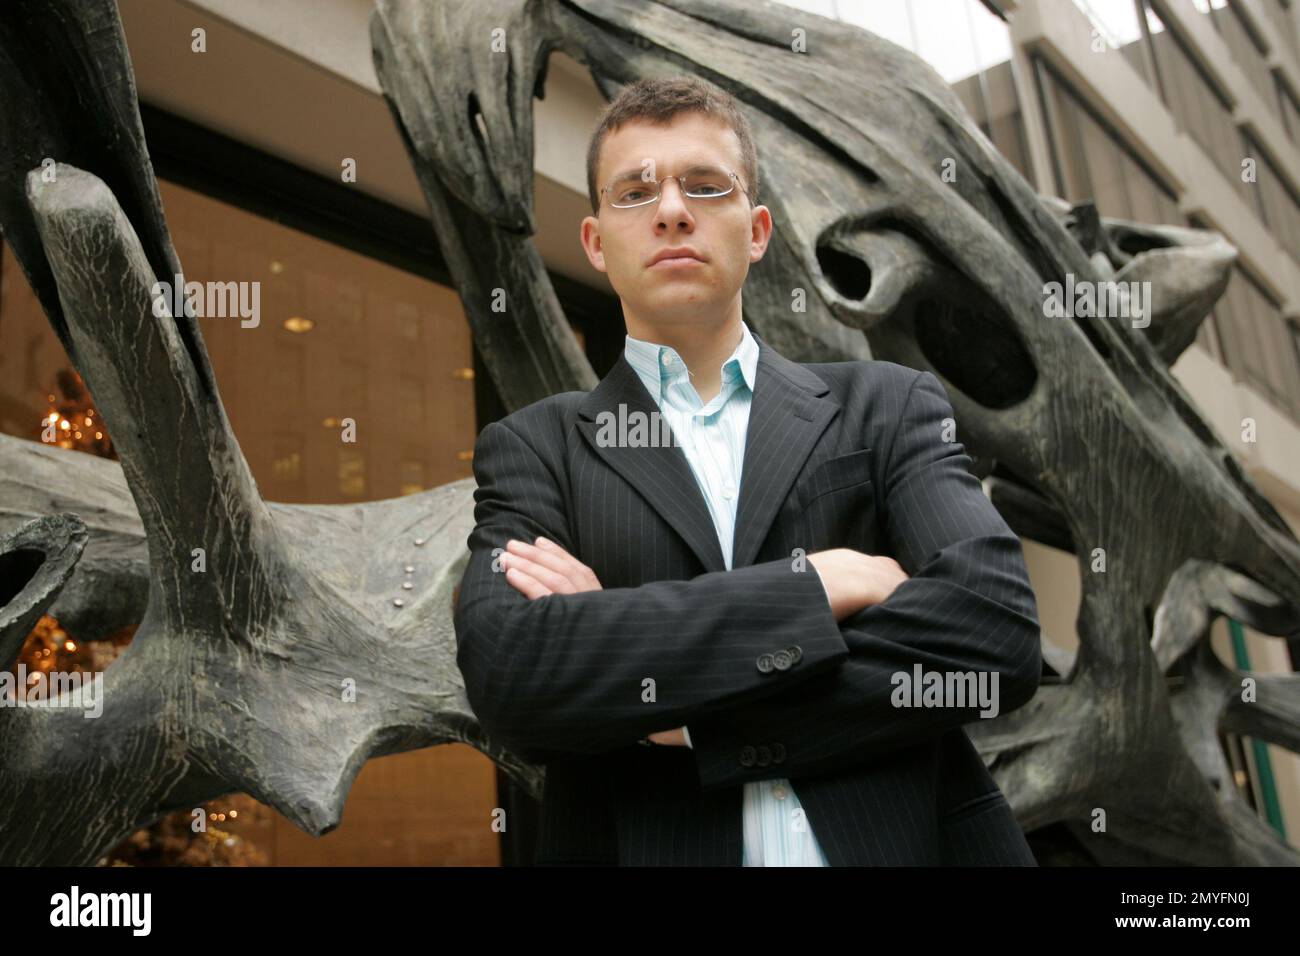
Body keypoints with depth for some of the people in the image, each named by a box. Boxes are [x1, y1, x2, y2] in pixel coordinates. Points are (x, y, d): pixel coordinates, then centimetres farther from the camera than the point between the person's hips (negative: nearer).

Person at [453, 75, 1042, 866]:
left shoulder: (888, 408, 2)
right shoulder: (535, 449, 1)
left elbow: (998, 634, -12)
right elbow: (505, 673, -15)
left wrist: (685, 708, -15)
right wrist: (821, 584, -16)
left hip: (897, 839, -1)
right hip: (644, 846, 1)